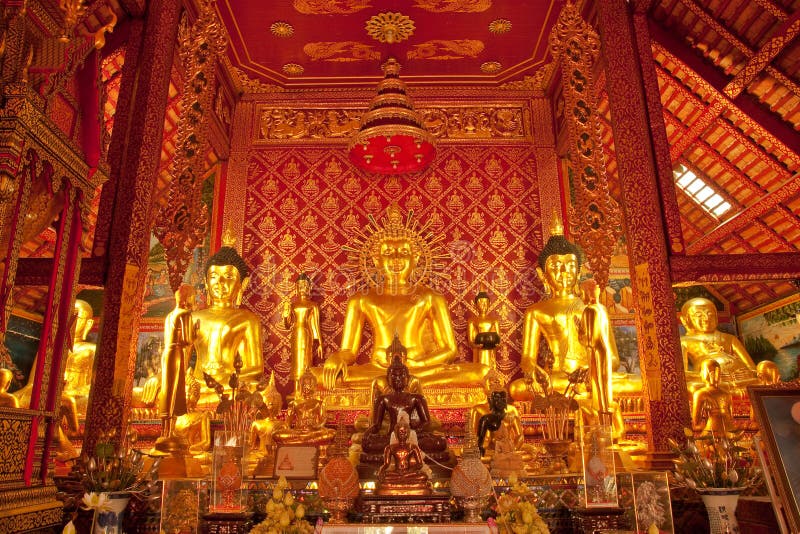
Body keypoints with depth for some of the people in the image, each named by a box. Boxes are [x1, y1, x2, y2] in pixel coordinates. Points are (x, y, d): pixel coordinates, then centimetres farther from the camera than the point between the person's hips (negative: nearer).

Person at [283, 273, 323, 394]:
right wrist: (286, 314, -9)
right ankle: (297, 391, 7)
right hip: (296, 335, 3)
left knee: (306, 361, -4)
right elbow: (288, 325, 9)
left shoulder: (312, 305, 2)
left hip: (307, 335, -3)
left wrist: (318, 343, 1)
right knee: (296, 363, 4)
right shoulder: (292, 304, 9)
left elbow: (315, 325, 4)